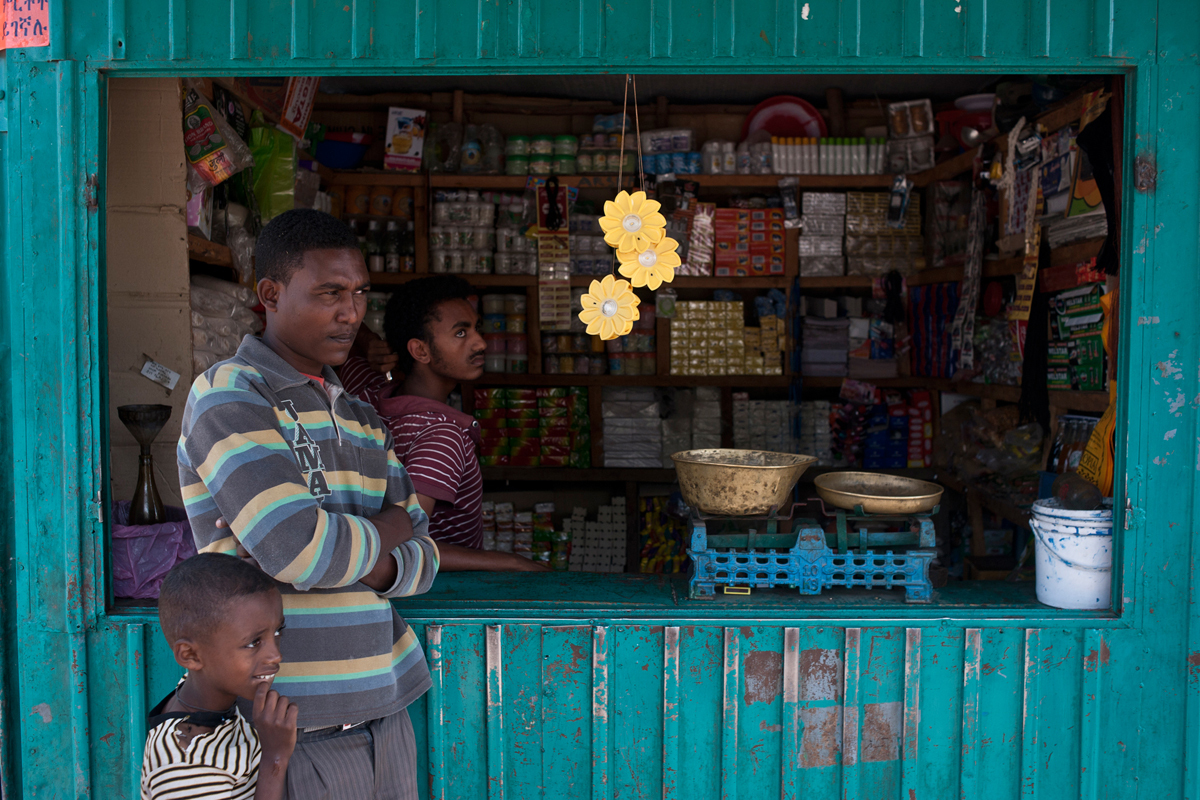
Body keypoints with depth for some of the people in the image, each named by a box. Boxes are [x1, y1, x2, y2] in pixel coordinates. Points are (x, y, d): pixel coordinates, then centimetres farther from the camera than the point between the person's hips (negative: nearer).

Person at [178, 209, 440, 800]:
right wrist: (386, 529, -4)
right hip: (294, 728, -6)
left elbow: (423, 556, 8)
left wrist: (360, 567, -12)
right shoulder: (228, 396, -10)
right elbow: (298, 547, -23)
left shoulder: (360, 417, 12)